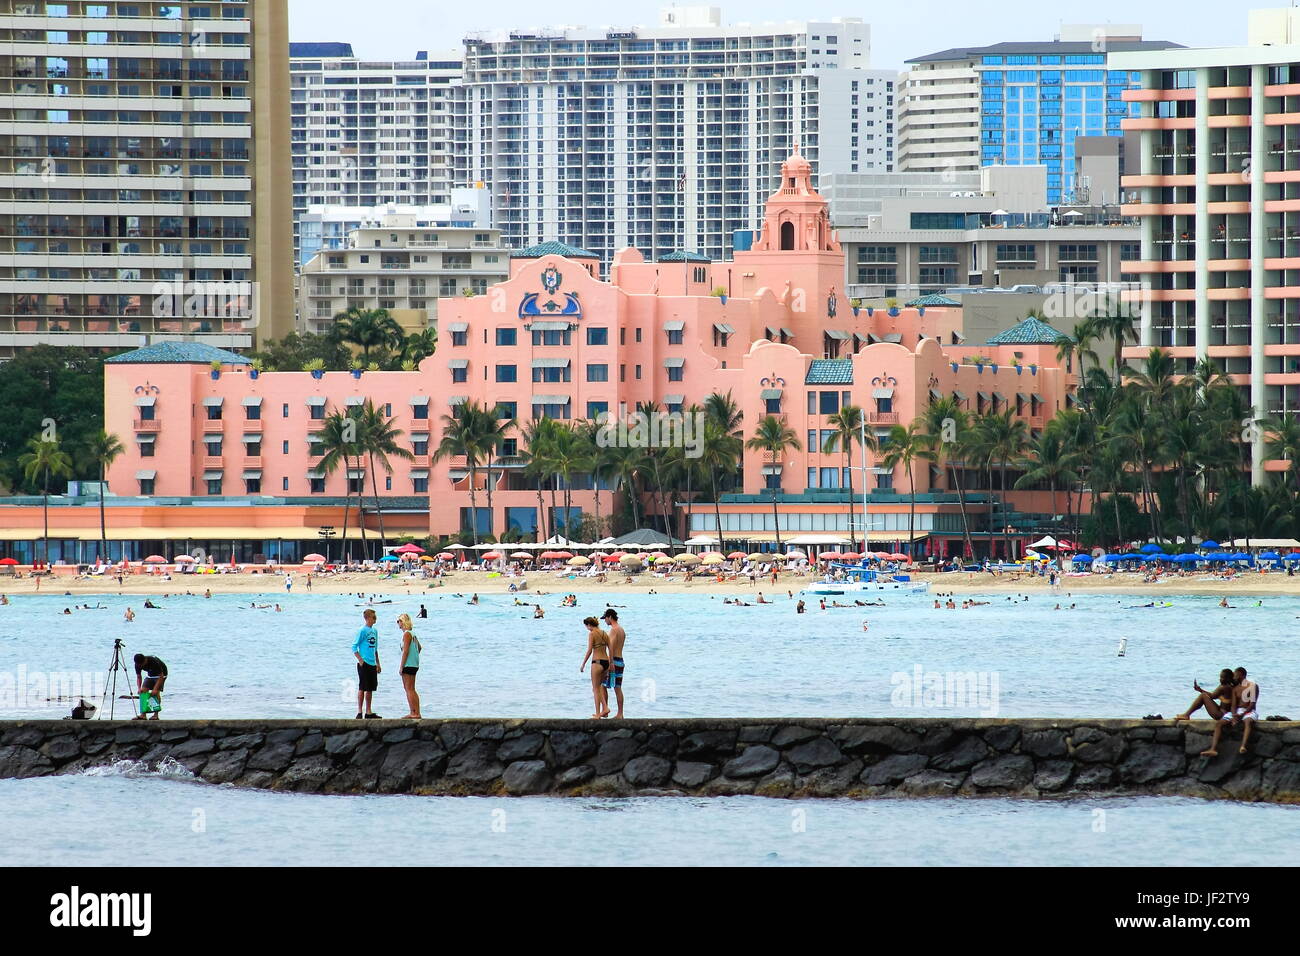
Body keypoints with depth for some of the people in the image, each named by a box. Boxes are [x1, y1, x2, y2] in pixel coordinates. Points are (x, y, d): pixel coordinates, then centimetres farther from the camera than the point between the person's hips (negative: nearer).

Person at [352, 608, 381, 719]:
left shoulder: (374, 631, 14)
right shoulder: (362, 631, -9)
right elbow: (354, 647, -10)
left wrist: (378, 664, 19)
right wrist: (360, 660, -17)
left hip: (372, 664, 7)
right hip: (364, 664, -7)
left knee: (370, 689, 9)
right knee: (362, 688, -6)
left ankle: (368, 712, 14)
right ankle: (360, 711, -2)